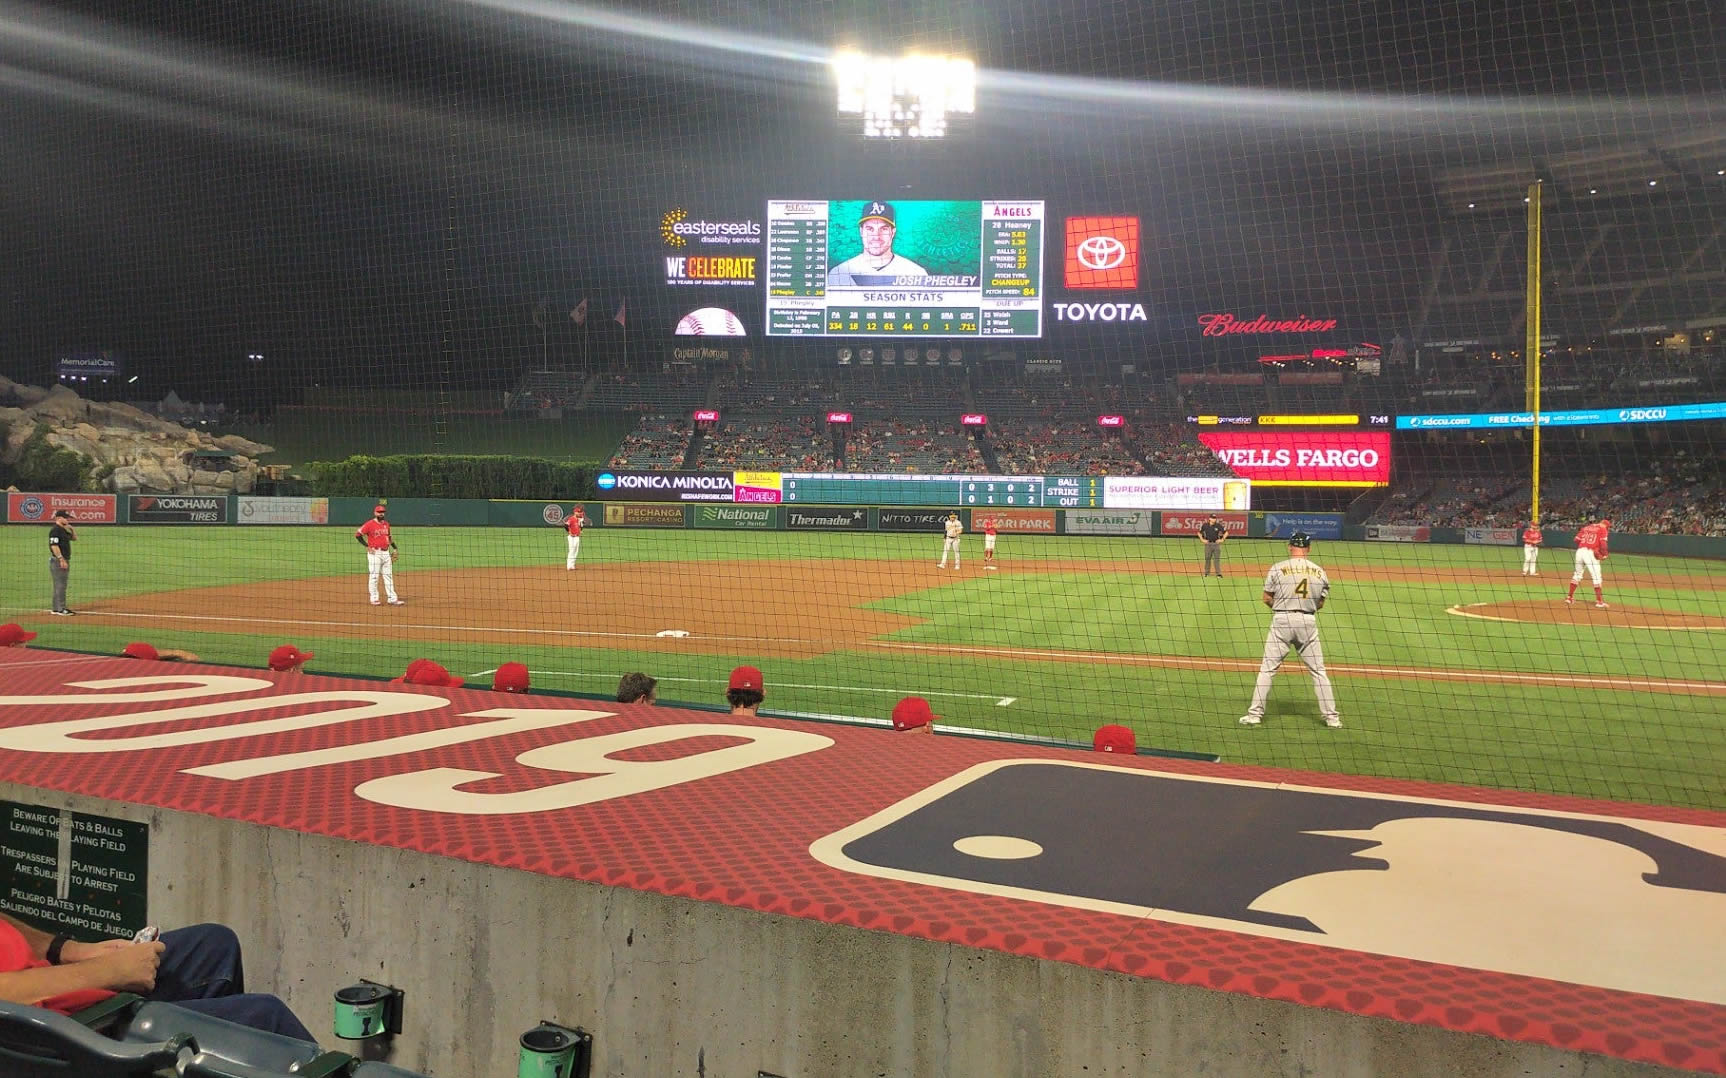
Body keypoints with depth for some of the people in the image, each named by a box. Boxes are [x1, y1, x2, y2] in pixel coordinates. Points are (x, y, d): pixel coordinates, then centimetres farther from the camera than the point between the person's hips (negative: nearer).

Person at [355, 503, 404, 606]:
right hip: (374, 553, -7)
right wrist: (367, 546, -11)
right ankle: (374, 599, 5)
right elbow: (357, 534, -8)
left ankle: (392, 599, 8)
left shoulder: (386, 524, 12)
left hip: (386, 553, 7)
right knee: (374, 576, -2)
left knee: (389, 576, 6)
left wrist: (395, 548, 17)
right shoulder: (369, 524, -8)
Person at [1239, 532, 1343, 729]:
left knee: (1267, 668, 4)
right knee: (1318, 671, 10)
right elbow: (1320, 604, 10)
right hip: (1308, 621, 2)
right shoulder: (1319, 572, 5)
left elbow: (1267, 598, 0)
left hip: (1282, 620, -2)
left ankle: (1255, 713, 3)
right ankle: (1331, 716, 11)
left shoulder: (1278, 568, -3)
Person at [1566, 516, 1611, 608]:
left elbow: (1576, 539, 13)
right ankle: (1599, 602, -4)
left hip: (1580, 551, 6)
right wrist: (1604, 554, -3)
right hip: (1591, 553, -6)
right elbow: (1603, 542, -11)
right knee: (1596, 577, -2)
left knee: (1577, 574, 19)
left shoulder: (1586, 527, 21)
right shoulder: (1602, 529, 4)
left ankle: (1569, 597, 22)